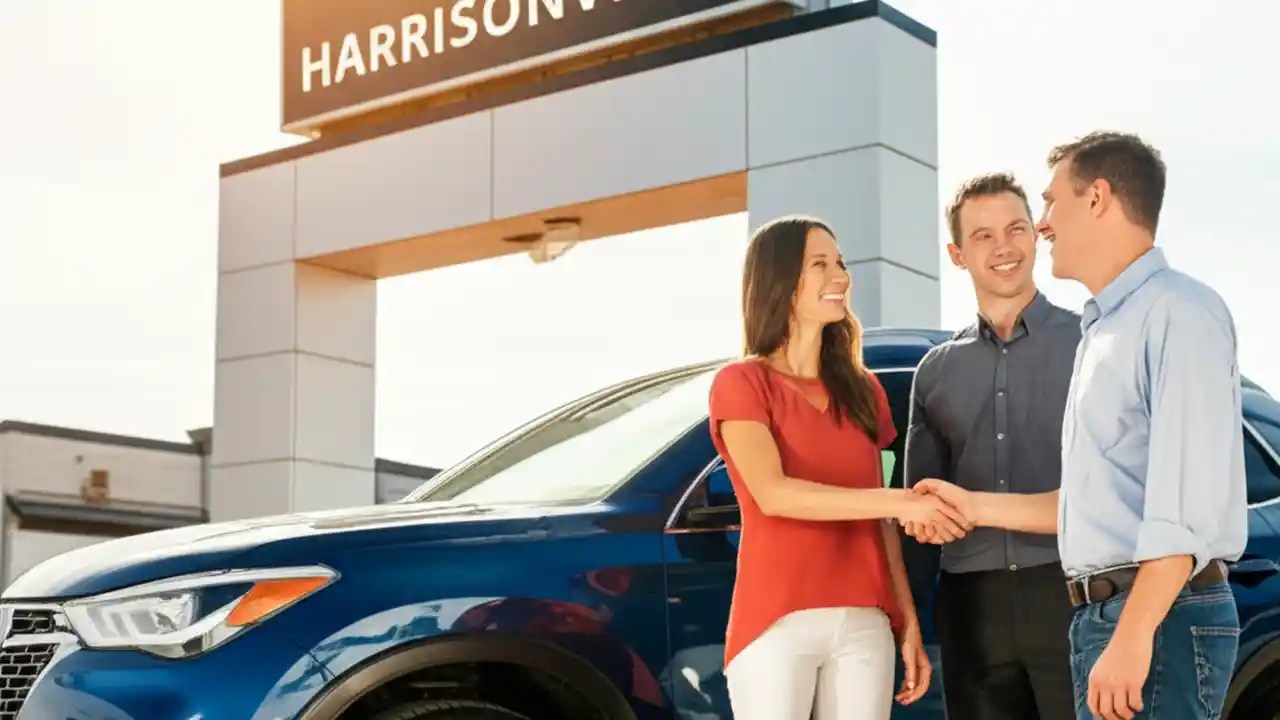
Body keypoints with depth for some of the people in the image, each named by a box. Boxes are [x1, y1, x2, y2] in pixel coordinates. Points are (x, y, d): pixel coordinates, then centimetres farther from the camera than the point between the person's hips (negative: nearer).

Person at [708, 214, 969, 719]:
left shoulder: (863, 390, 16)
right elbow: (772, 495, -16)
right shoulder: (741, 383, -1)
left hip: (865, 625, 4)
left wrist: (908, 621, 9)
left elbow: (879, 521, 16)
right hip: (777, 623, -4)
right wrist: (899, 501, -20)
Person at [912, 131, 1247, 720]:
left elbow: (1188, 495, -18)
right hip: (1102, 615, 9)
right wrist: (975, 506, 23)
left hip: (1162, 617, -9)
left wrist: (1133, 637, -25)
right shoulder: (1103, 333, 22)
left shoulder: (1178, 310, -8)